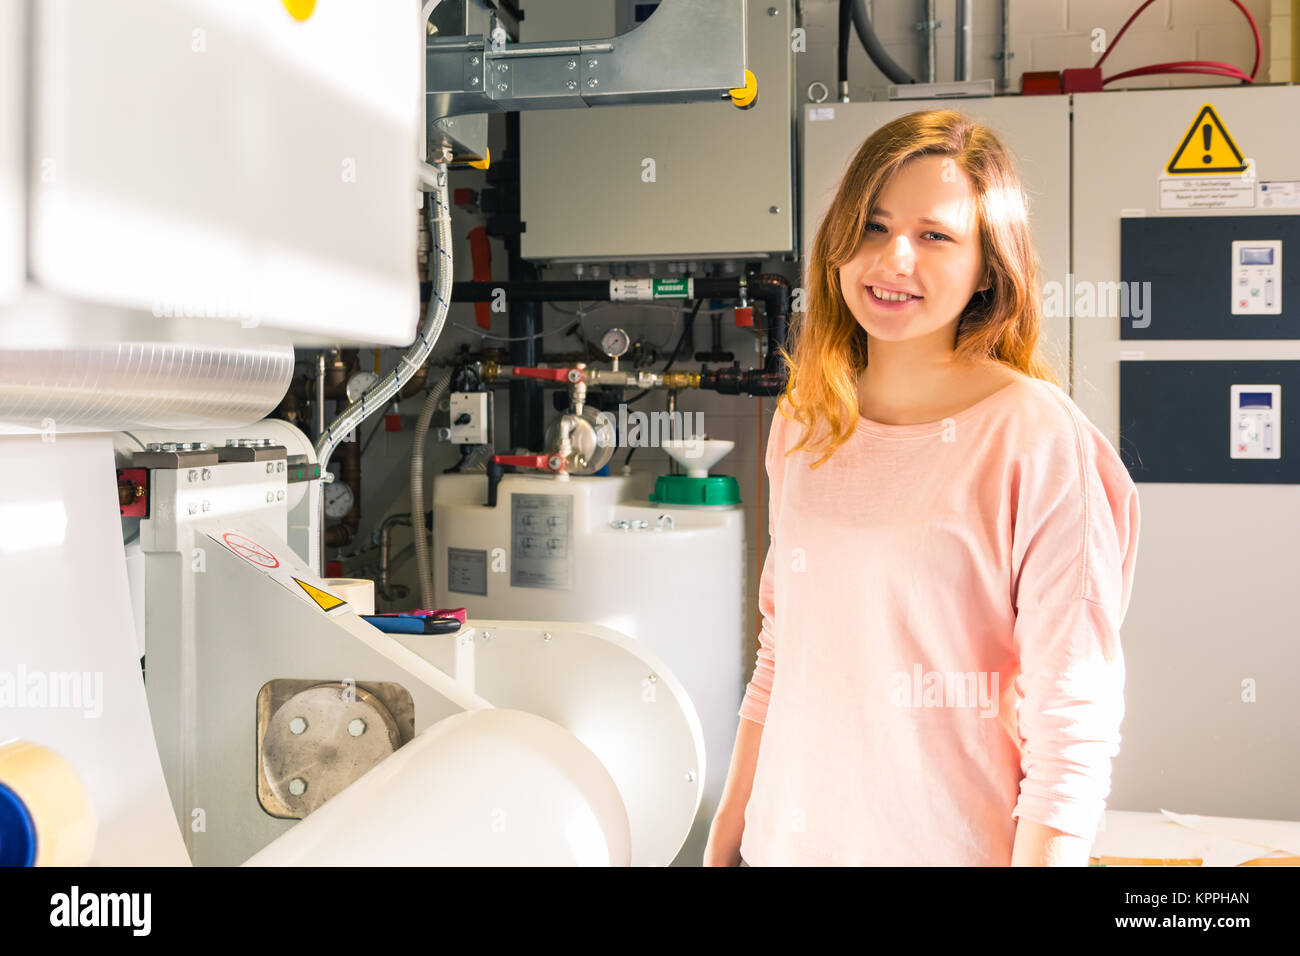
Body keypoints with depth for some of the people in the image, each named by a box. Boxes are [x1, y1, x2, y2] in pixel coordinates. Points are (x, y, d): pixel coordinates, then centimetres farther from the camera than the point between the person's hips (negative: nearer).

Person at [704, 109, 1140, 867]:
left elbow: (1075, 720, -16)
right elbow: (782, 650, 9)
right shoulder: (806, 422, 1)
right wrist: (728, 833, 10)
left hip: (956, 845, -4)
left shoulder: (1038, 437, -16)